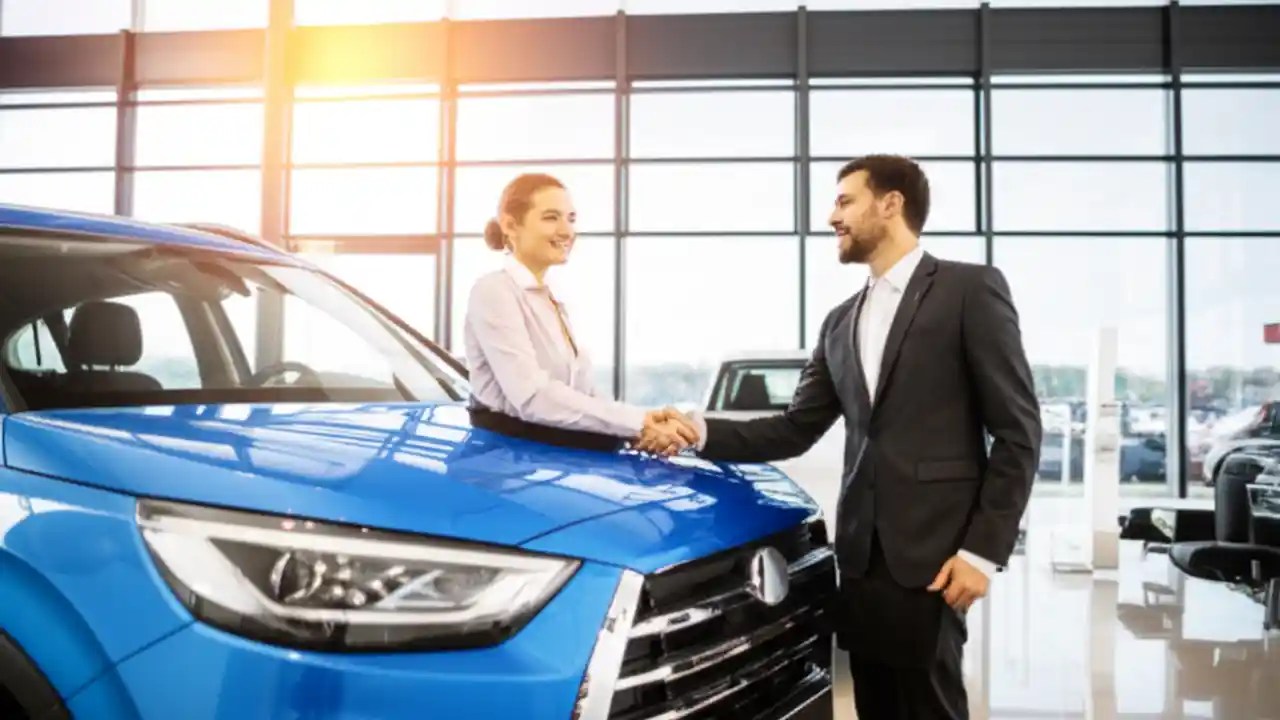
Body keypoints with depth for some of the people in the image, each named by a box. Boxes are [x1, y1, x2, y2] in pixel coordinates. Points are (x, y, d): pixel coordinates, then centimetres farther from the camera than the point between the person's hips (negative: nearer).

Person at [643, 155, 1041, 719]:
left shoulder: (970, 290, -3)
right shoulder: (840, 323, 17)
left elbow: (1018, 431, -7)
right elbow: (795, 430, 11)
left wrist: (983, 550, -11)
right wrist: (700, 431, -4)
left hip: (931, 553, -6)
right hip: (861, 555, 6)